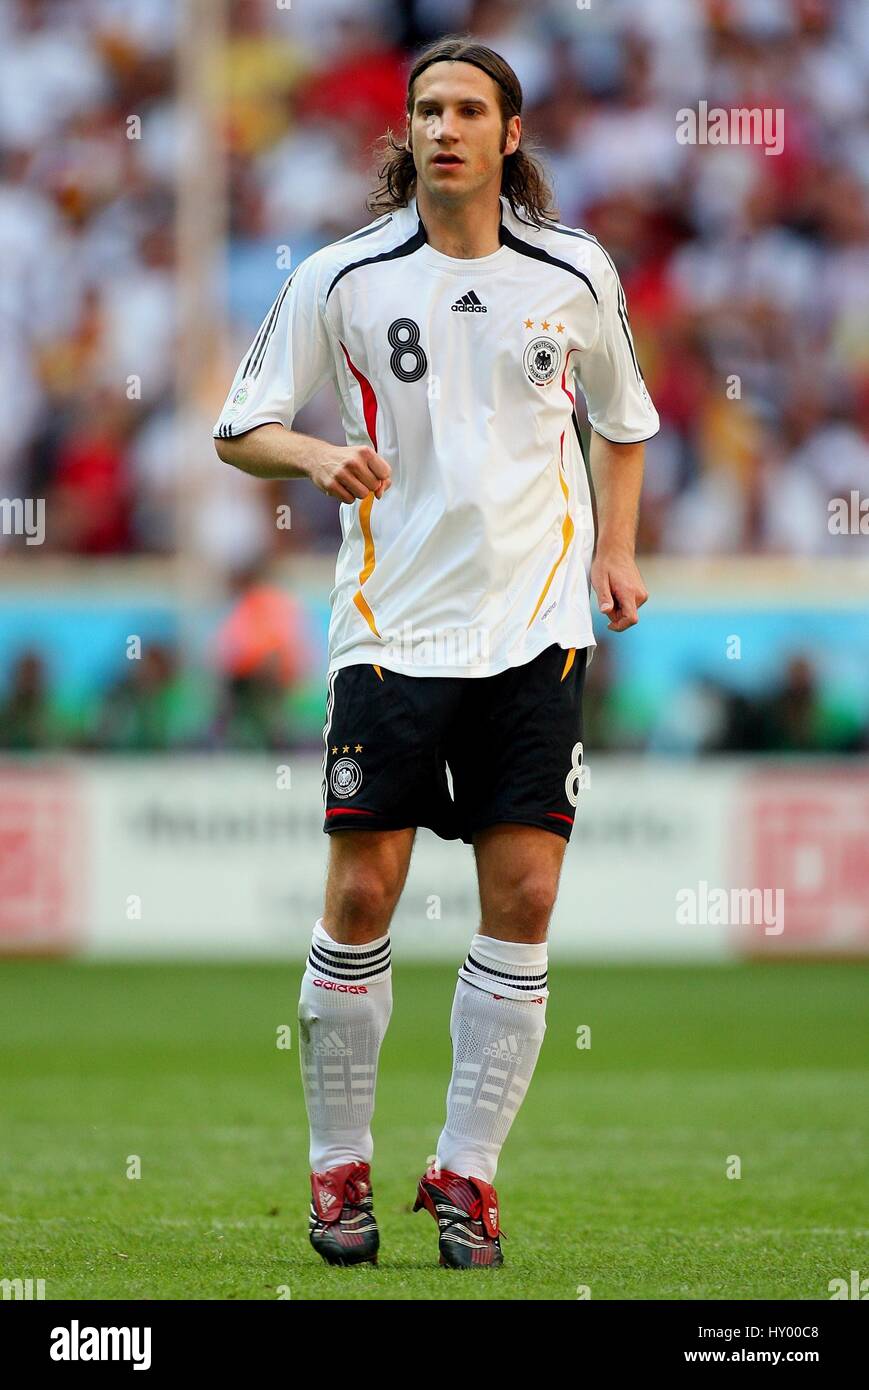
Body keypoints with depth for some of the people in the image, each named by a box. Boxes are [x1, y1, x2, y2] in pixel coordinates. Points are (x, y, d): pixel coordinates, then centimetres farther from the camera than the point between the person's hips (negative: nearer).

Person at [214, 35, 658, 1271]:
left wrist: (614, 552, 9)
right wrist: (317, 456, -15)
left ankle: (467, 1172, 7)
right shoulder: (341, 279, 0)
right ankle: (340, 1168, 10)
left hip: (536, 624, 1)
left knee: (522, 897, -4)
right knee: (362, 893, -6)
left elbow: (622, 419, 22)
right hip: (393, 624, -1)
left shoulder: (577, 275, 5)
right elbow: (242, 428, 5)